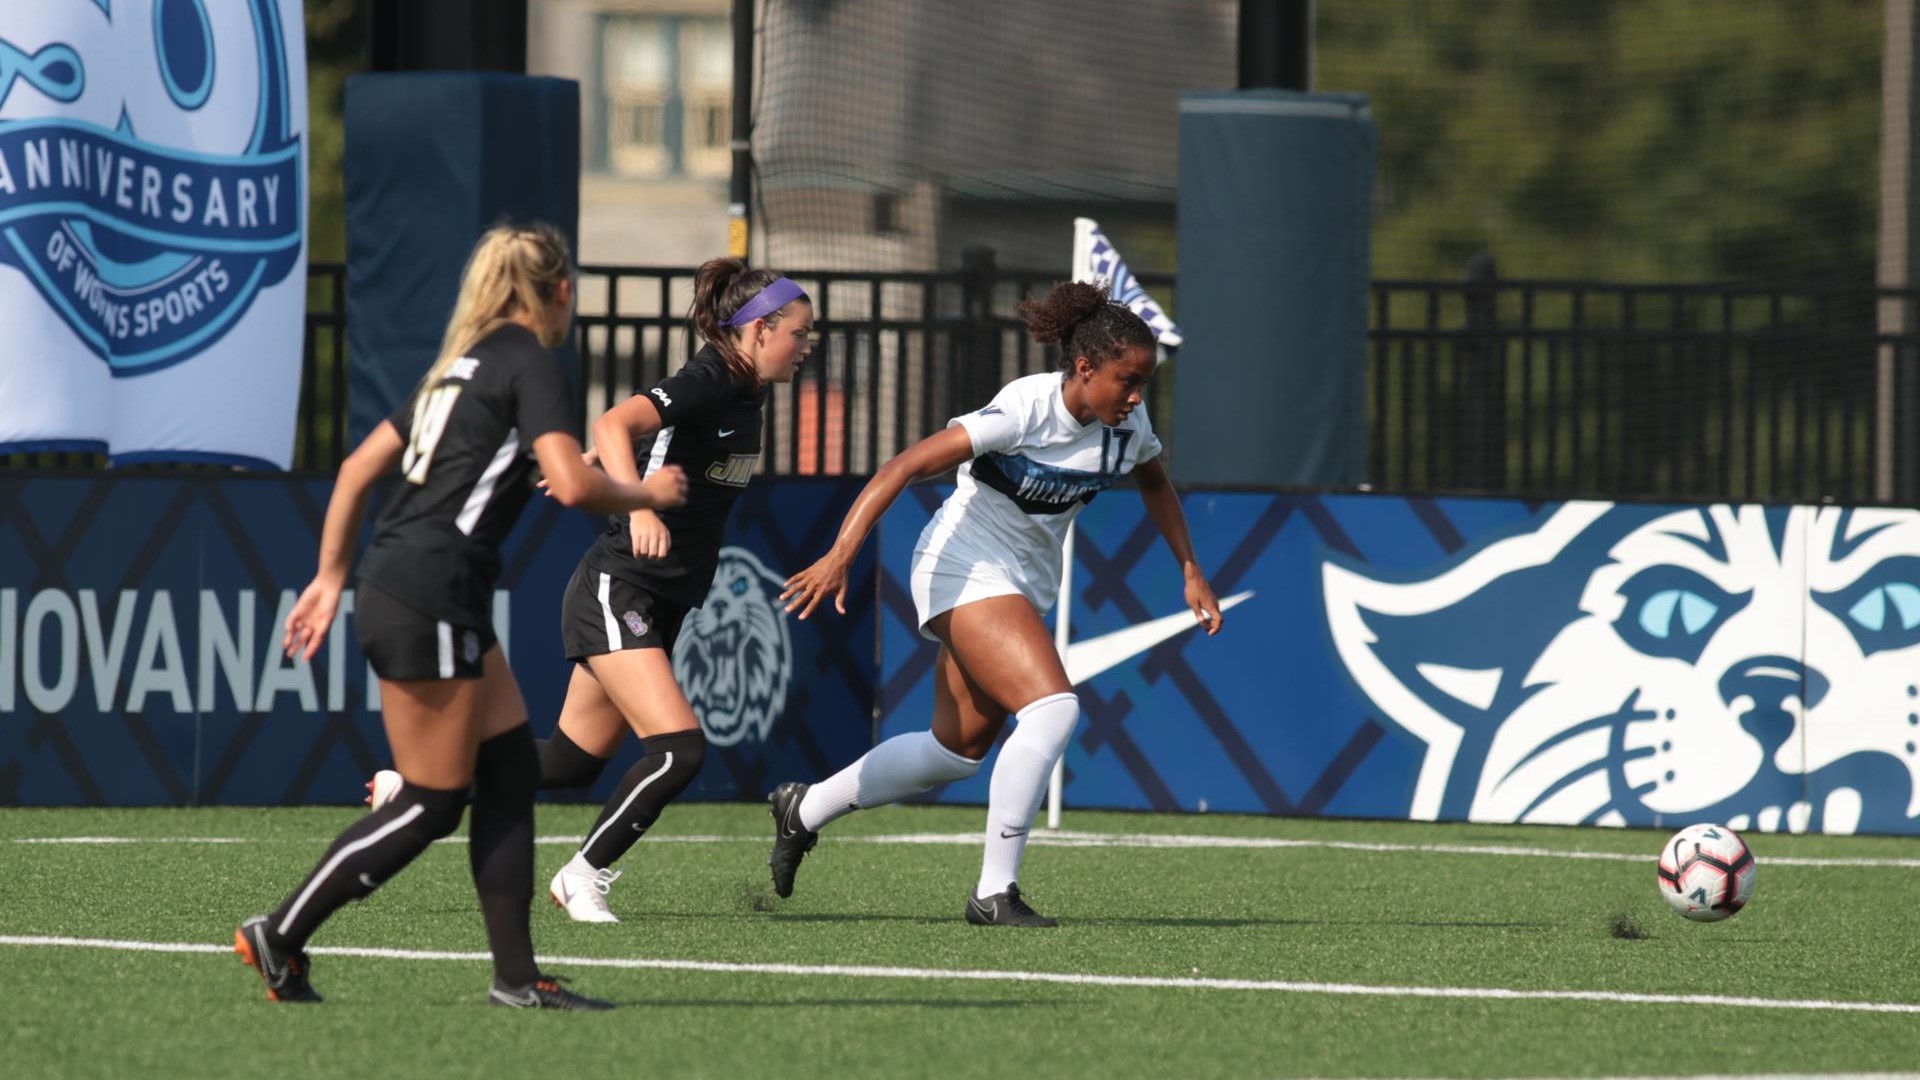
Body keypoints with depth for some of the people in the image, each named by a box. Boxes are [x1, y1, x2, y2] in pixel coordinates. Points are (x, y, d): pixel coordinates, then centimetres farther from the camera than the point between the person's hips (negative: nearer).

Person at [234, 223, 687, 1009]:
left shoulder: (463, 363, 18)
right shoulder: (529, 363, -8)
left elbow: (358, 467, 20)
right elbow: (572, 484, -21)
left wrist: (330, 577, 24)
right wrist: (646, 495, -2)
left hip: (391, 588, 9)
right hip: (429, 602, -9)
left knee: (511, 768, 9)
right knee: (432, 804, -3)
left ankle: (516, 974, 8)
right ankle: (280, 937, 2)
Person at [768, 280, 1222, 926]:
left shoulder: (1127, 424, -4)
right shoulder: (1026, 410, -26)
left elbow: (1155, 485, 21)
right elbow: (905, 467, -29)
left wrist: (1190, 570, 14)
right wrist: (841, 555, -36)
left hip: (1022, 584, 9)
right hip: (964, 573, -9)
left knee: (959, 750, 16)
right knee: (1053, 707, -26)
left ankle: (804, 810, 36)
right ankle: (995, 891, -20)